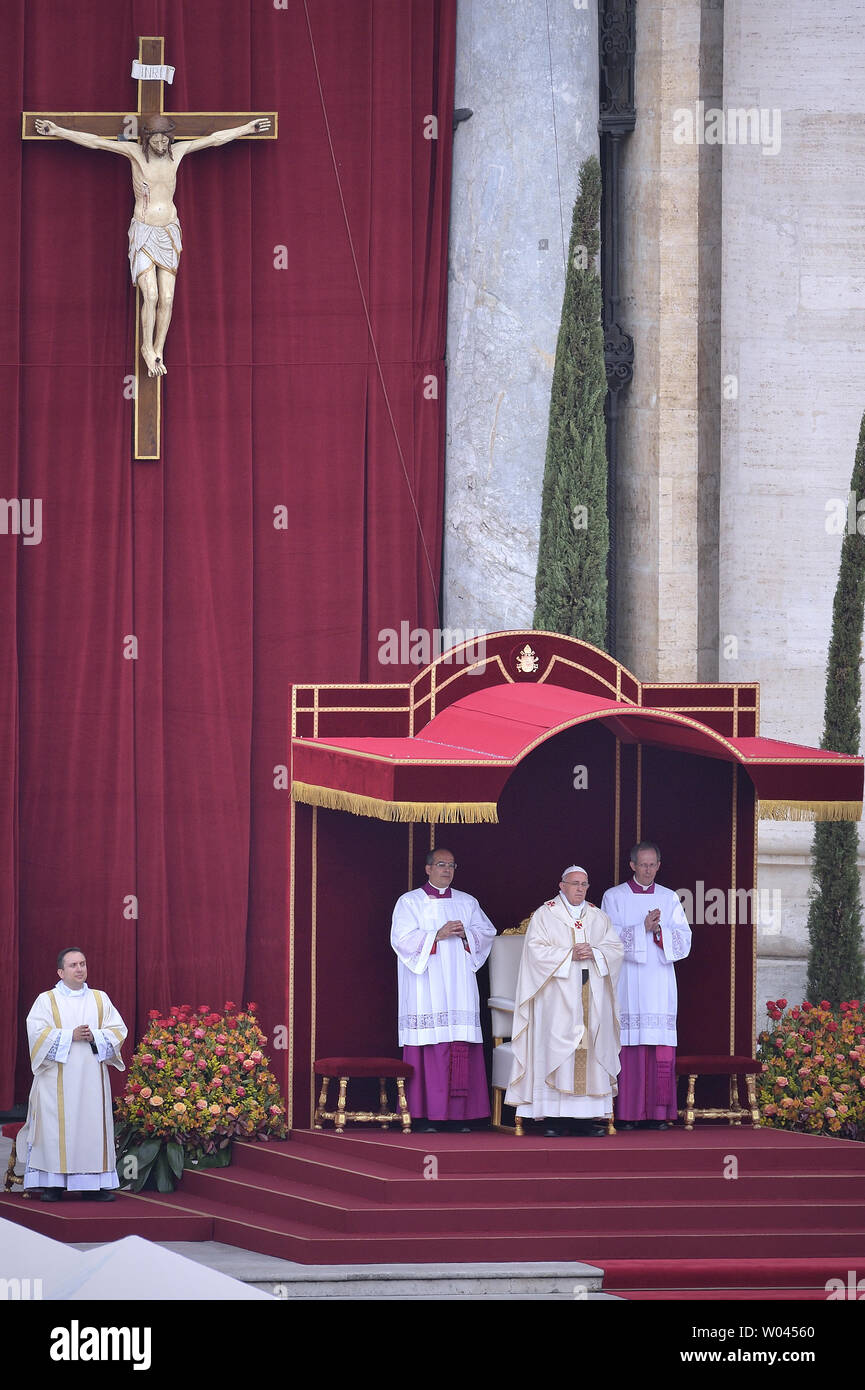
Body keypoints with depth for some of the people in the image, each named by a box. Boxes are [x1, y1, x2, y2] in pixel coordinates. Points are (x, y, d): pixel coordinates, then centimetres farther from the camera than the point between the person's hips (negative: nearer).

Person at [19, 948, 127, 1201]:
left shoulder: (100, 999, 14)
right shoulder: (46, 1000, 5)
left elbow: (118, 1030, 8)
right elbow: (37, 1032, -8)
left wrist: (95, 1036, -11)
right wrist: (71, 1035, -16)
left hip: (92, 1077, 3)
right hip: (58, 1080, -3)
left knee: (94, 1125, -2)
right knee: (56, 1128, -7)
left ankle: (95, 1184, 1)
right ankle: (53, 1183, -6)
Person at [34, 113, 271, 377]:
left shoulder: (176, 153, 2)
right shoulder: (135, 152, -7)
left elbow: (215, 139, 11)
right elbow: (94, 141, -10)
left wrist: (247, 128, 18)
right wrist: (57, 131, -14)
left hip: (169, 234, 3)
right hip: (142, 234, -3)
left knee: (167, 299, -1)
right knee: (151, 296, -14)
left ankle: (158, 352, 12)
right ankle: (147, 348, 6)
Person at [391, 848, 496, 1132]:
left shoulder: (467, 903, 18)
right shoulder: (410, 902, 6)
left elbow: (487, 933, 13)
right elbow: (402, 939, -5)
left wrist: (465, 934, -7)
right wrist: (437, 935, -14)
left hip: (459, 985, 4)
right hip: (426, 988, -4)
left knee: (462, 1047, -4)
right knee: (430, 1046, -10)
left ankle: (461, 1114, -4)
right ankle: (427, 1116, -10)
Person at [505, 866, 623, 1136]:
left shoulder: (599, 917, 16)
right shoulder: (545, 915, 4)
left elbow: (615, 949, 9)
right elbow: (536, 951, -6)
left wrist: (594, 953, -10)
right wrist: (569, 954, -15)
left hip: (592, 994, 4)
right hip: (558, 998, -4)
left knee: (590, 1051, -1)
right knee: (557, 1049, -10)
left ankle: (586, 1116, 0)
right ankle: (555, 1117, -10)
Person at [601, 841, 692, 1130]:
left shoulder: (669, 898, 14)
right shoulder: (615, 897, 7)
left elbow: (683, 938, 5)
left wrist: (660, 930, -13)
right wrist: (643, 928, -15)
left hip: (660, 982, 2)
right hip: (628, 983, -2)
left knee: (661, 1049, -3)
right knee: (629, 1047, -8)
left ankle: (658, 1113, -2)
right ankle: (627, 1114, -7)